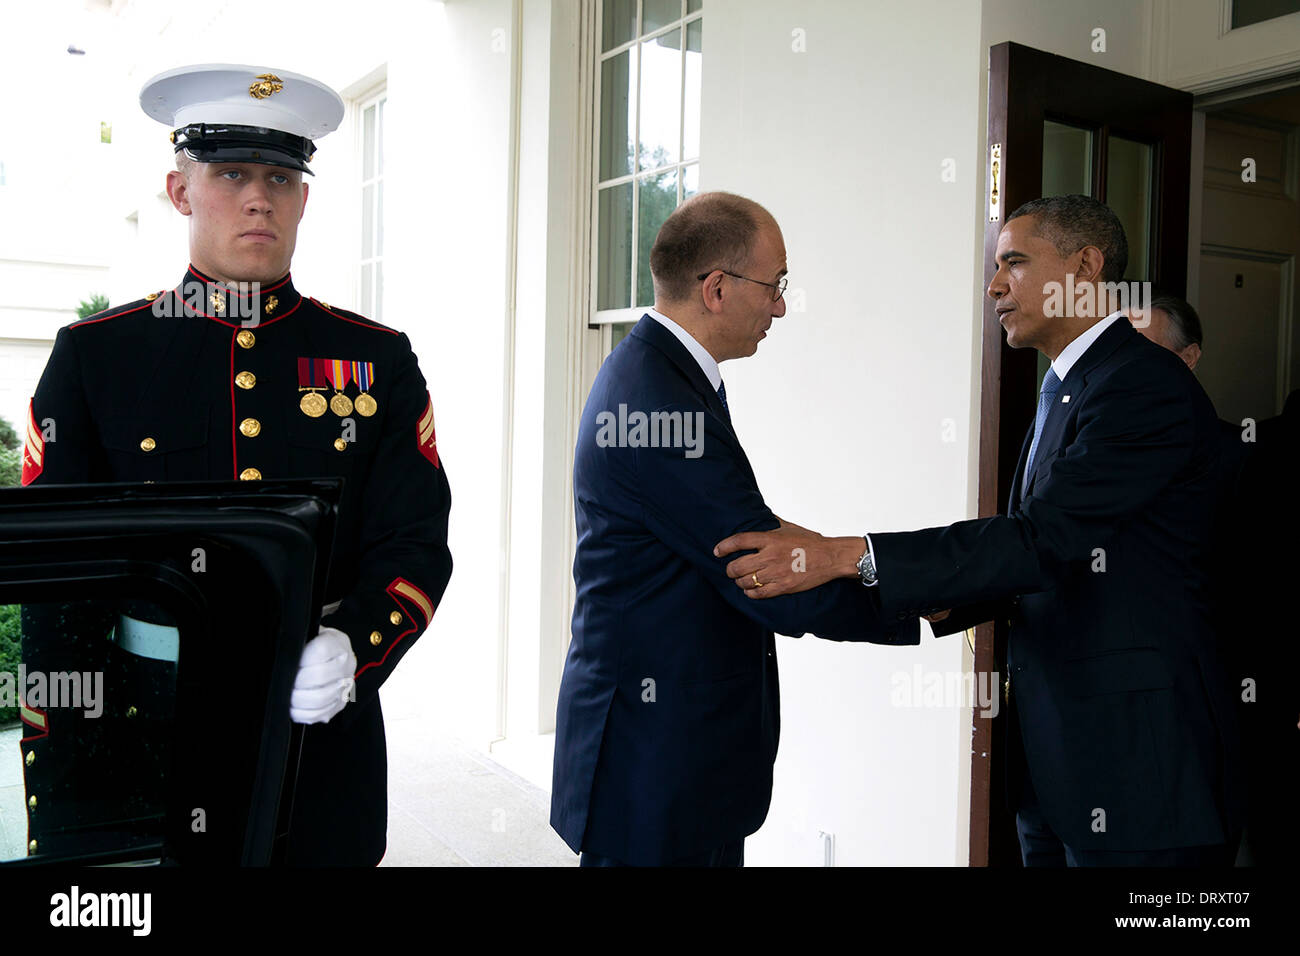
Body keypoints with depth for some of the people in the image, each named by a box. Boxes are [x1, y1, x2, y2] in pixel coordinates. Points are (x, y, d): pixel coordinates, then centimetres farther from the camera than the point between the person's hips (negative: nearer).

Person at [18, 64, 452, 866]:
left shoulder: (378, 358, 3)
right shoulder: (93, 355, 1)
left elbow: (417, 547, 0)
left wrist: (352, 650, -21)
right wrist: (56, 812, -5)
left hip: (324, 736, 1)